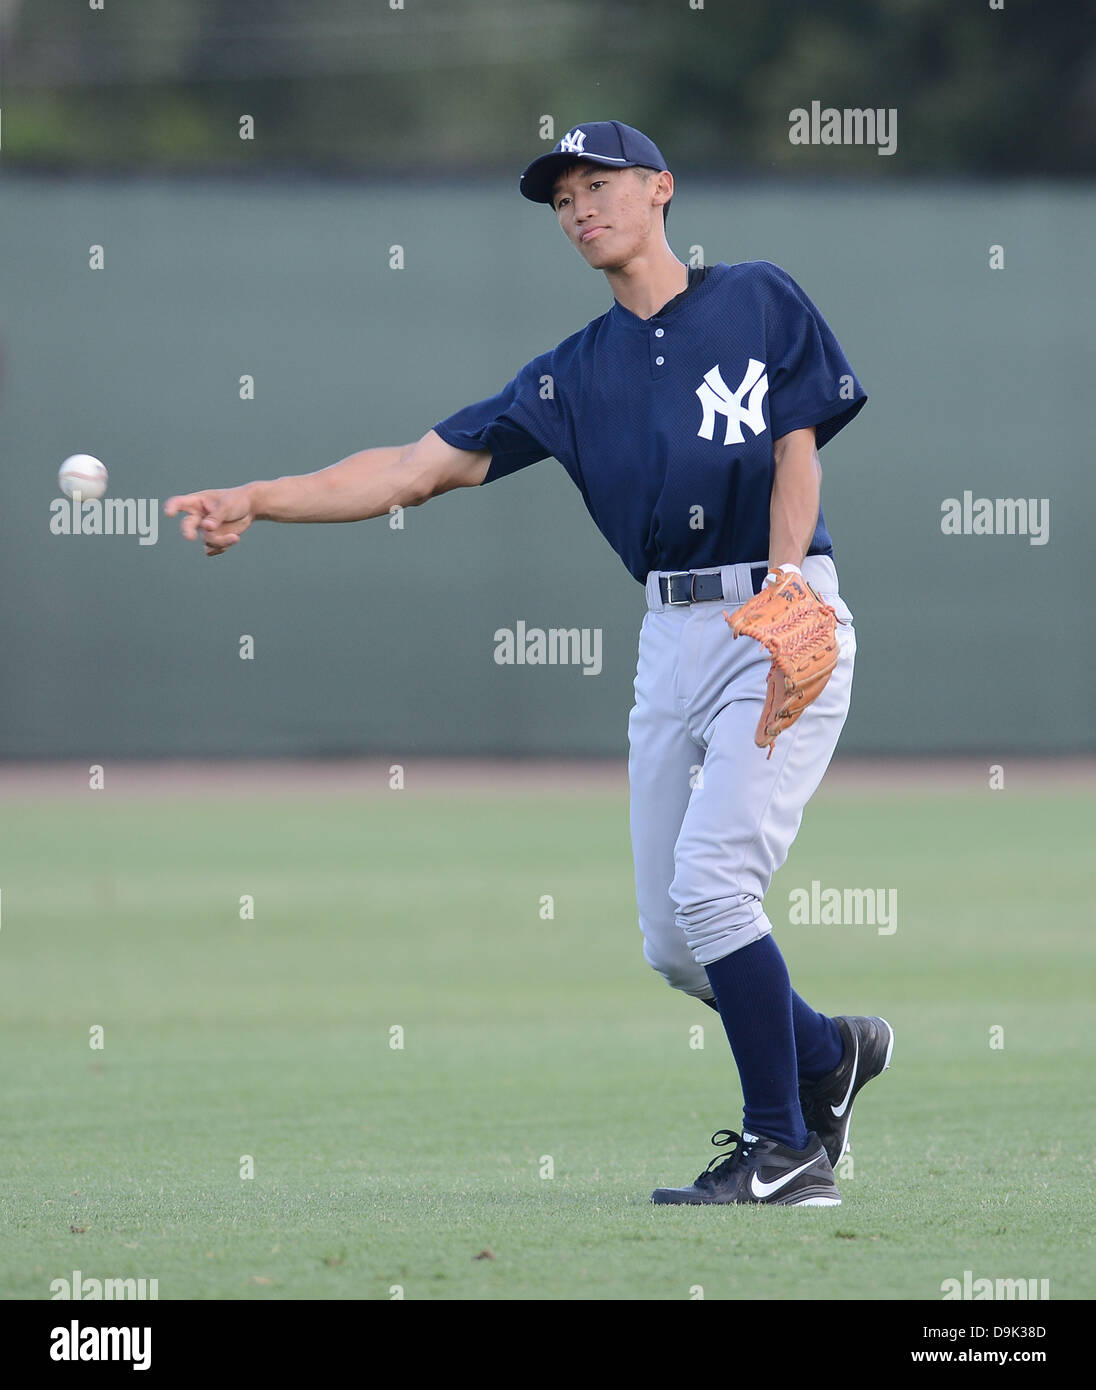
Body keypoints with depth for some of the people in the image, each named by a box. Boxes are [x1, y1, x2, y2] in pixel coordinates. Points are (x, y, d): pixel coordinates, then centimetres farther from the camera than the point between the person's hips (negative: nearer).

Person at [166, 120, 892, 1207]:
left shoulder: (760, 301, 5)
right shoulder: (572, 377, 13)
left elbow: (799, 448, -2)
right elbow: (419, 467, 7)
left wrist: (783, 585, -19)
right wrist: (257, 500, -3)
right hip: (672, 635, 6)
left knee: (710, 884, -18)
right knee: (672, 941, 4)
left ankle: (785, 1149, -8)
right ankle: (828, 1055, 31)